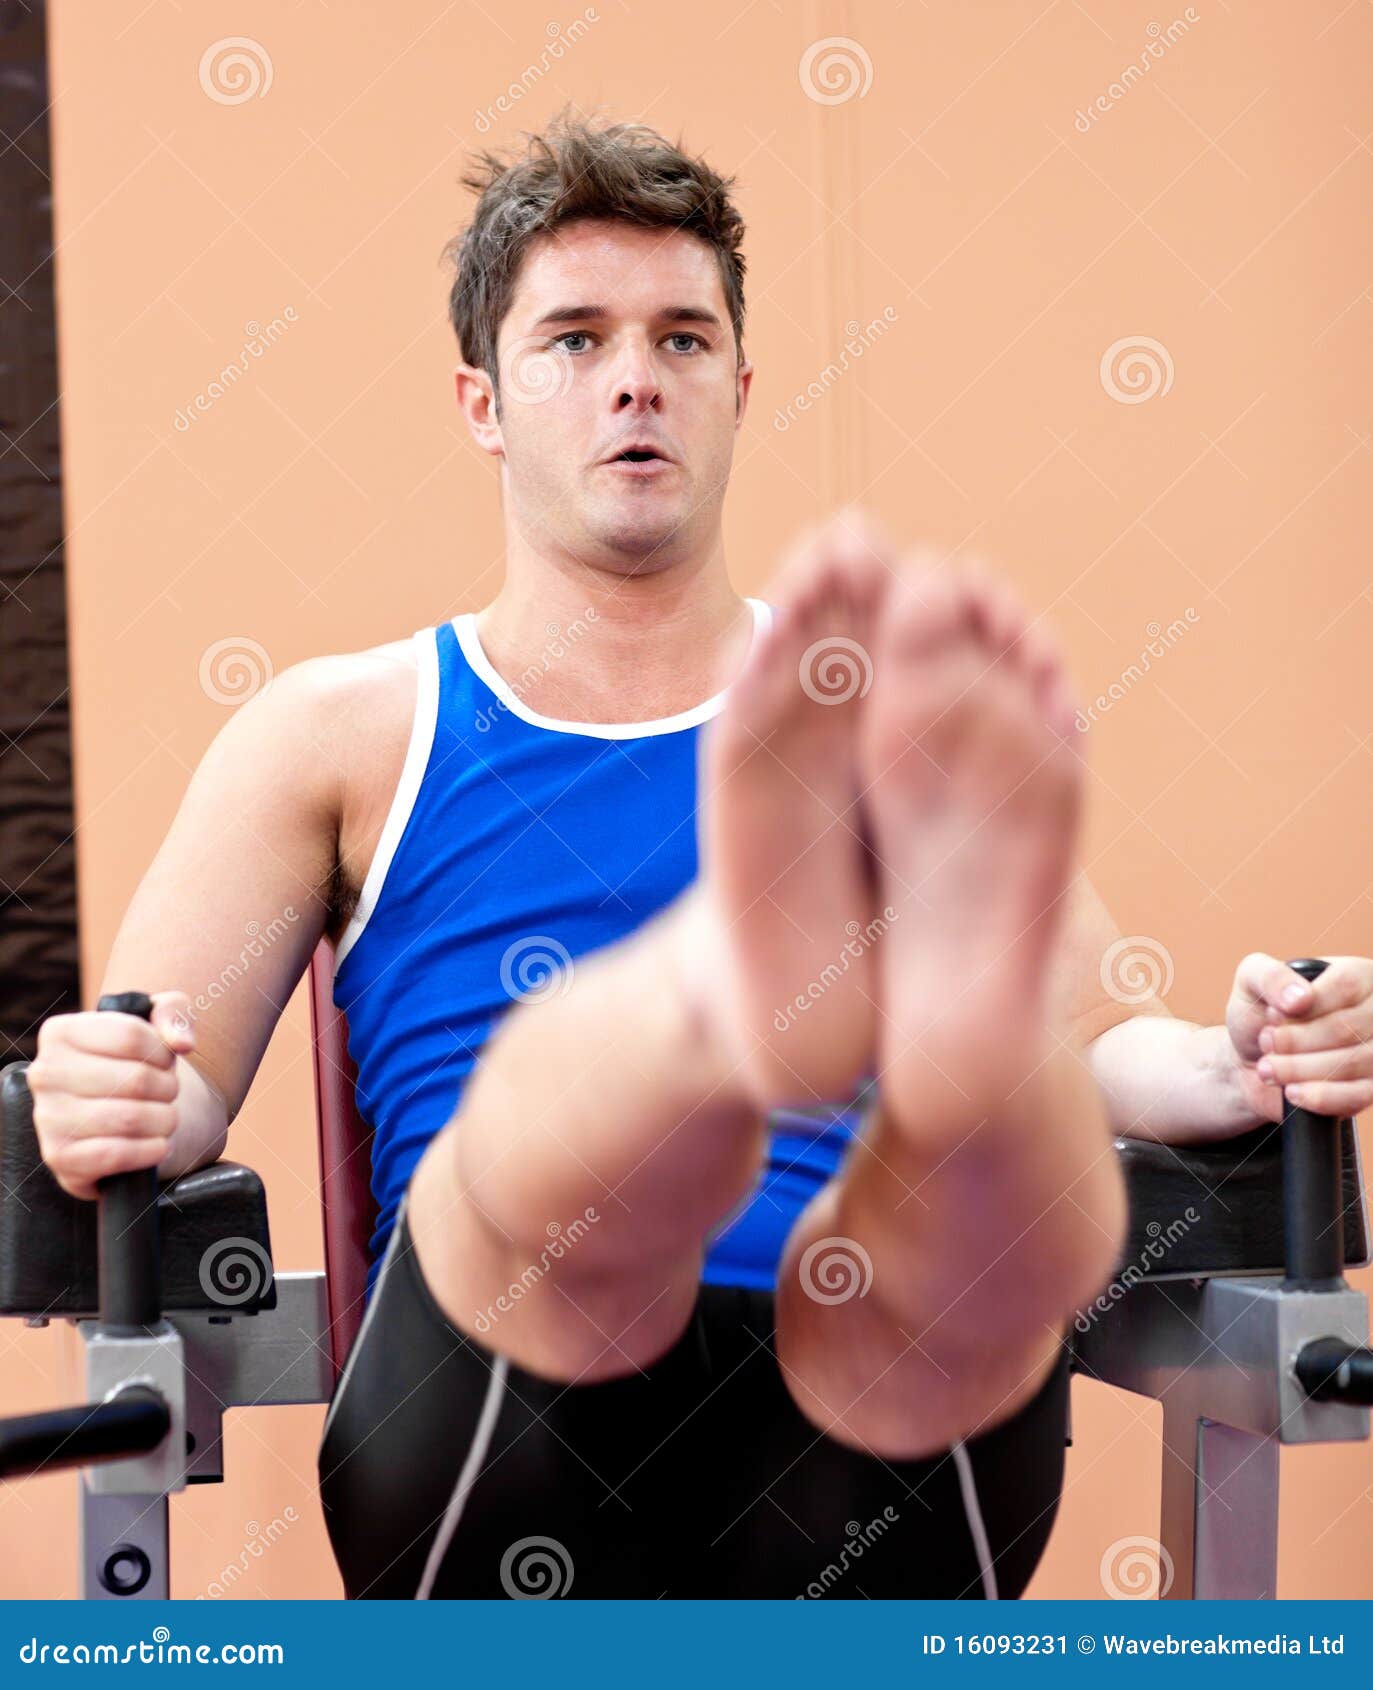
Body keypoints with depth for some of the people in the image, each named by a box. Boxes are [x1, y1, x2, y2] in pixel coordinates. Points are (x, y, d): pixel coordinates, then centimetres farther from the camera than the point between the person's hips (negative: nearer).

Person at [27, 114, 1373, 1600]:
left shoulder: (879, 714, 22)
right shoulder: (342, 731, 19)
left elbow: (1105, 1041, 19)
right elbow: (168, 1089, 12)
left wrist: (1235, 1062, -6)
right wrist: (107, 1105, -14)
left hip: (858, 1424, 1)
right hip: (493, 1437, -1)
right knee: (566, 1087, -36)